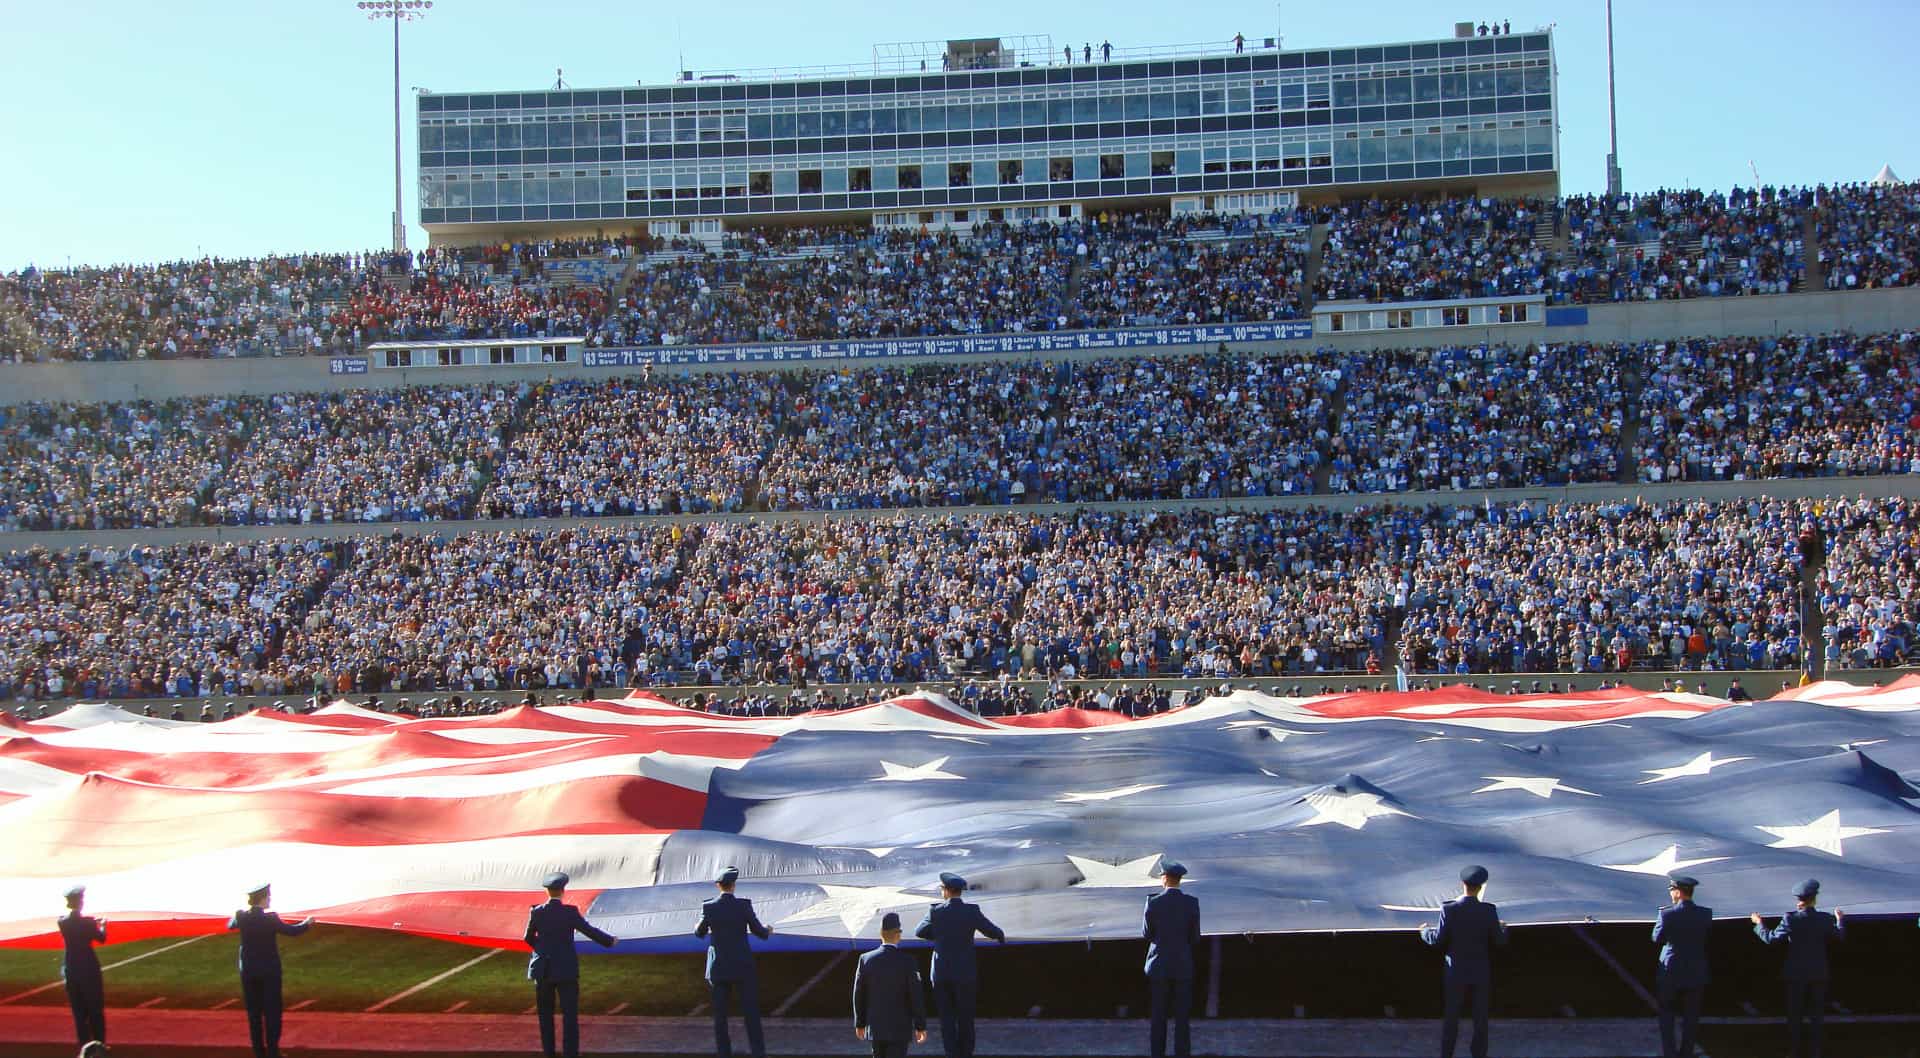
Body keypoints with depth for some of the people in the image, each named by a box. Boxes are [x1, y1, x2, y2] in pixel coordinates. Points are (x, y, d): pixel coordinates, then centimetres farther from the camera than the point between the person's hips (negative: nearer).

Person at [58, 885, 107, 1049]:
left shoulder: (62, 921, -5)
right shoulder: (87, 922, -18)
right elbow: (102, 938, -4)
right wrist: (102, 925, 14)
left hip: (71, 969, 4)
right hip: (88, 969, -4)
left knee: (79, 1010, 13)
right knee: (95, 1009, 7)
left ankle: (84, 1043, 16)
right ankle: (99, 1043, 9)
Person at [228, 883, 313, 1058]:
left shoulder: (241, 916, -6)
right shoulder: (270, 918, -18)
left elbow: (230, 925, 15)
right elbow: (291, 931, -11)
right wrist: (307, 923, 7)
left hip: (248, 971, 4)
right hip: (269, 971, -4)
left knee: (254, 1012, 11)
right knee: (272, 1011, 4)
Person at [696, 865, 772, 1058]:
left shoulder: (708, 907, -6)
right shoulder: (744, 905, -11)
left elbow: (699, 933, 10)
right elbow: (758, 931, -2)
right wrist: (768, 932, 22)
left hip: (718, 968, 1)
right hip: (743, 966, -1)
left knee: (720, 1014, 9)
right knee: (751, 1013, 4)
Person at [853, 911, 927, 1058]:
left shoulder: (865, 960, -5)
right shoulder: (907, 961, -13)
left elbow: (859, 995, 1)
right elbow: (916, 996, -11)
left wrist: (860, 1023, 13)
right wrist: (920, 1026, -2)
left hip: (875, 1027, 3)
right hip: (899, 1028, -3)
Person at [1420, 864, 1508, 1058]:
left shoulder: (1449, 909, -18)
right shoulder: (1489, 910, -15)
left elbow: (1439, 941, -14)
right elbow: (1499, 941, -6)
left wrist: (1425, 932, 9)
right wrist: (1503, 929, 18)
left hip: (1456, 971, -1)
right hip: (1481, 971, 1)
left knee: (1451, 1016, 13)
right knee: (1480, 1017, 14)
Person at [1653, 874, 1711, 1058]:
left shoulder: (1668, 914, -18)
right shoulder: (1705, 914, -8)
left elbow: (1657, 938, -6)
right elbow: (1708, 938, 4)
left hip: (1671, 973, -3)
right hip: (1696, 974, 3)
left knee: (1667, 1014, 13)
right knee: (1690, 1016, 14)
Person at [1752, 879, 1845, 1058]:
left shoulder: (1791, 919, -15)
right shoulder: (1826, 919, -8)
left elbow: (1772, 938, -12)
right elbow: (1840, 937, 7)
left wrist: (1759, 924, 4)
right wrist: (1841, 920, 24)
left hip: (1796, 974, -2)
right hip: (1819, 974, 2)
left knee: (1795, 1015, 9)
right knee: (1816, 1015, 12)